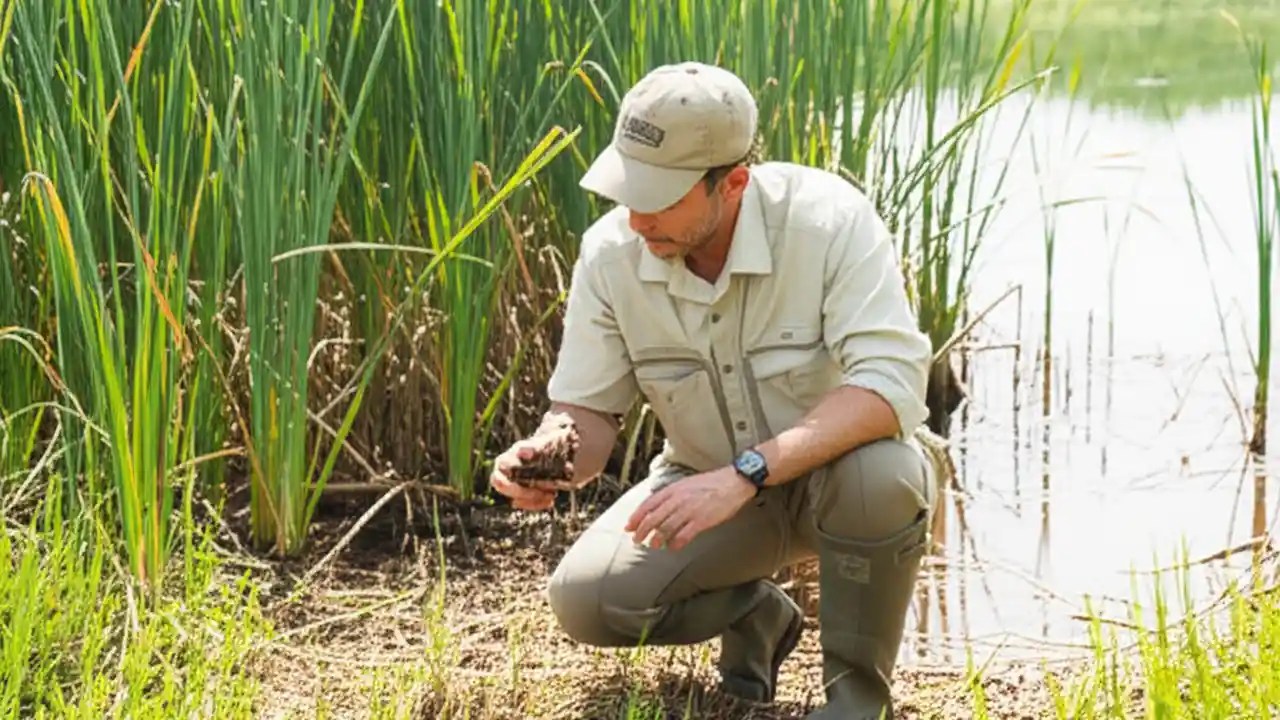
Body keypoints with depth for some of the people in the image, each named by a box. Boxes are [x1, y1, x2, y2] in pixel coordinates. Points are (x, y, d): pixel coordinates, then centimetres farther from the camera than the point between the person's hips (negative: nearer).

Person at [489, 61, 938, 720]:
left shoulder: (829, 220, -28)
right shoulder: (611, 252, -16)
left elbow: (890, 385, -38)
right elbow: (588, 410, -7)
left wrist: (745, 475, -46)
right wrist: (547, 455, -32)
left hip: (830, 472, -3)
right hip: (709, 484, 3)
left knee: (880, 473, -38)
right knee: (584, 600, -19)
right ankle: (755, 615, 13)